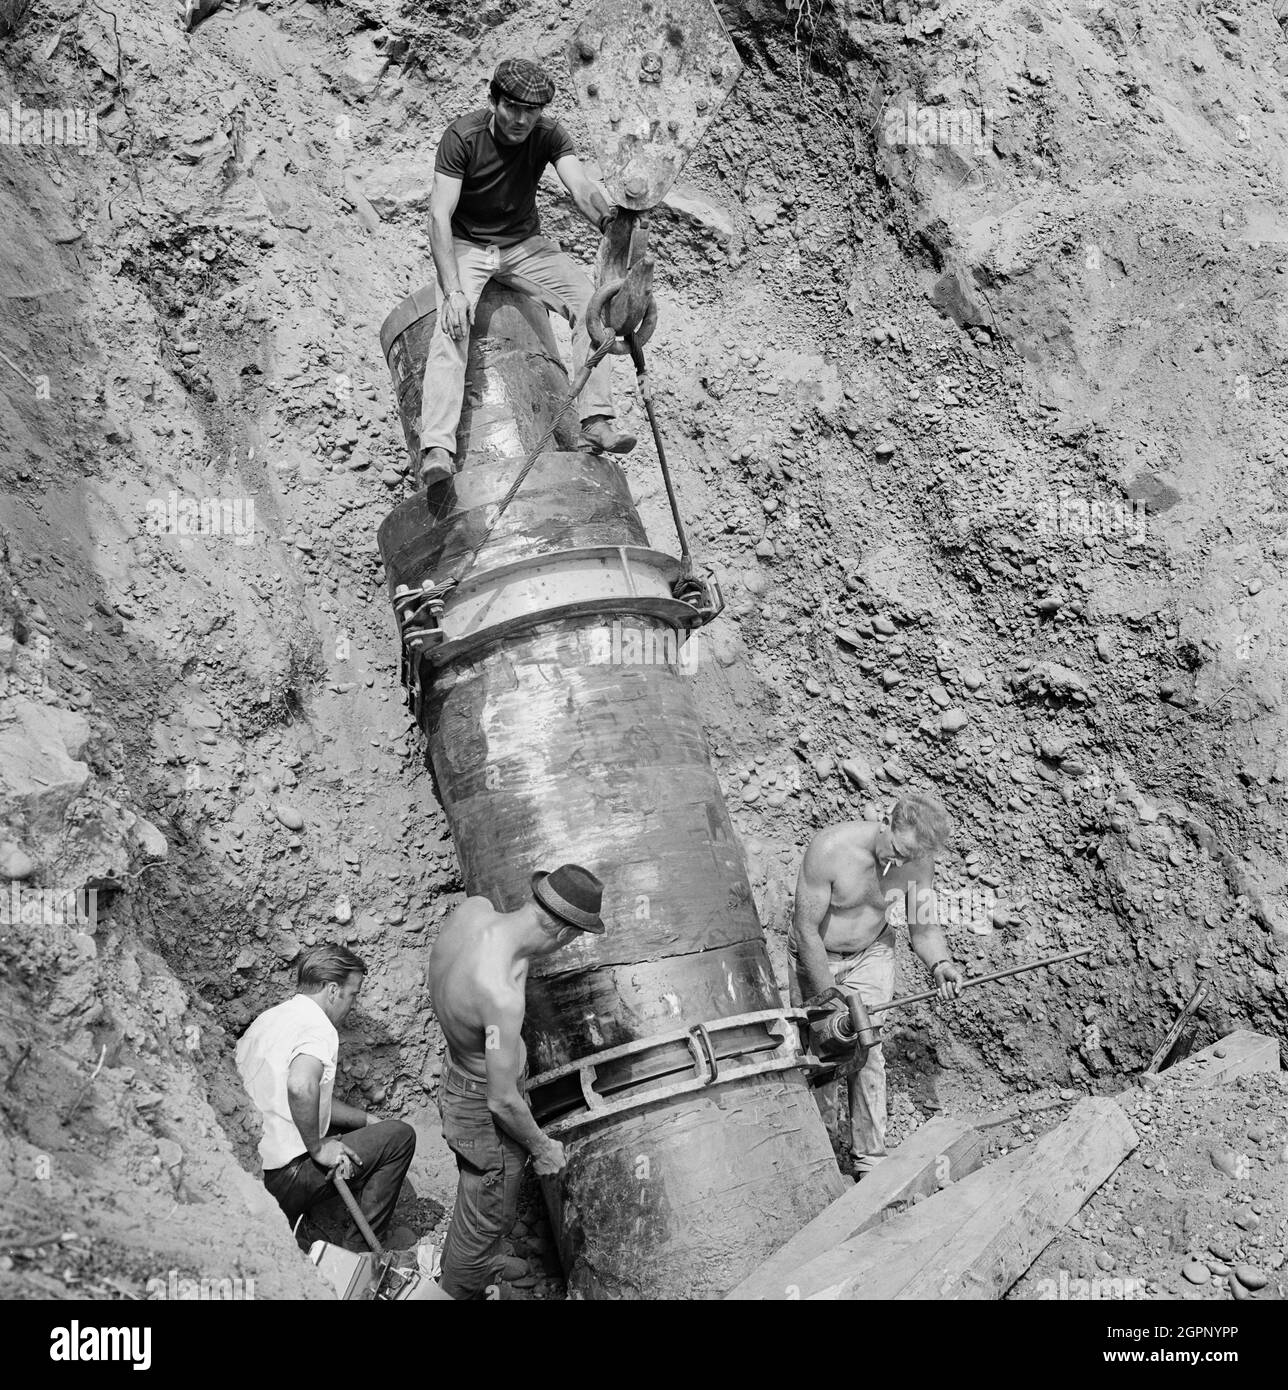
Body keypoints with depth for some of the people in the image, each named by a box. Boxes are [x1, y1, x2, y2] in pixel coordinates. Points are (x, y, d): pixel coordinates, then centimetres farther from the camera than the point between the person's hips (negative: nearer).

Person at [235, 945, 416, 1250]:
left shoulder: (268, 1019, 13)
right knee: (400, 1136, -1)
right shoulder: (318, 1027, -17)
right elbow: (301, 1087, -38)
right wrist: (317, 1147, -22)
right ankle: (360, 1251, 7)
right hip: (279, 1181, -10)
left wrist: (368, 1119, 24)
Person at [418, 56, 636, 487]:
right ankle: (436, 451, -39)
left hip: (525, 244, 3)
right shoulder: (462, 136, -19)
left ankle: (596, 423, -22)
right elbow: (439, 216, -25)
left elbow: (581, 189, -27)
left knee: (590, 303, -20)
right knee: (451, 330, -29)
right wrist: (453, 291, -38)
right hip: (465, 246, -3)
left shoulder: (548, 135, -11)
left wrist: (610, 221, -51)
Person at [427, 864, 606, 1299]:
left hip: (457, 1075, 9)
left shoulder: (472, 908, -19)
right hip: (484, 1115, -8)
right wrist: (542, 1147, -11)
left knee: (476, 1198, 34)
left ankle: (469, 1268, 58)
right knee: (487, 1219, 19)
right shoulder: (502, 997, -41)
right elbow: (502, 1101, -26)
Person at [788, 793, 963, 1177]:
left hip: (871, 952, 2)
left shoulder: (919, 860, -20)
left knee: (866, 1050, -10)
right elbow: (806, 929, -27)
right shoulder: (830, 849, -33)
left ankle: (869, 1157, 0)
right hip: (814, 956, -2)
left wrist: (939, 963, -29)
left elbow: (923, 924, -7)